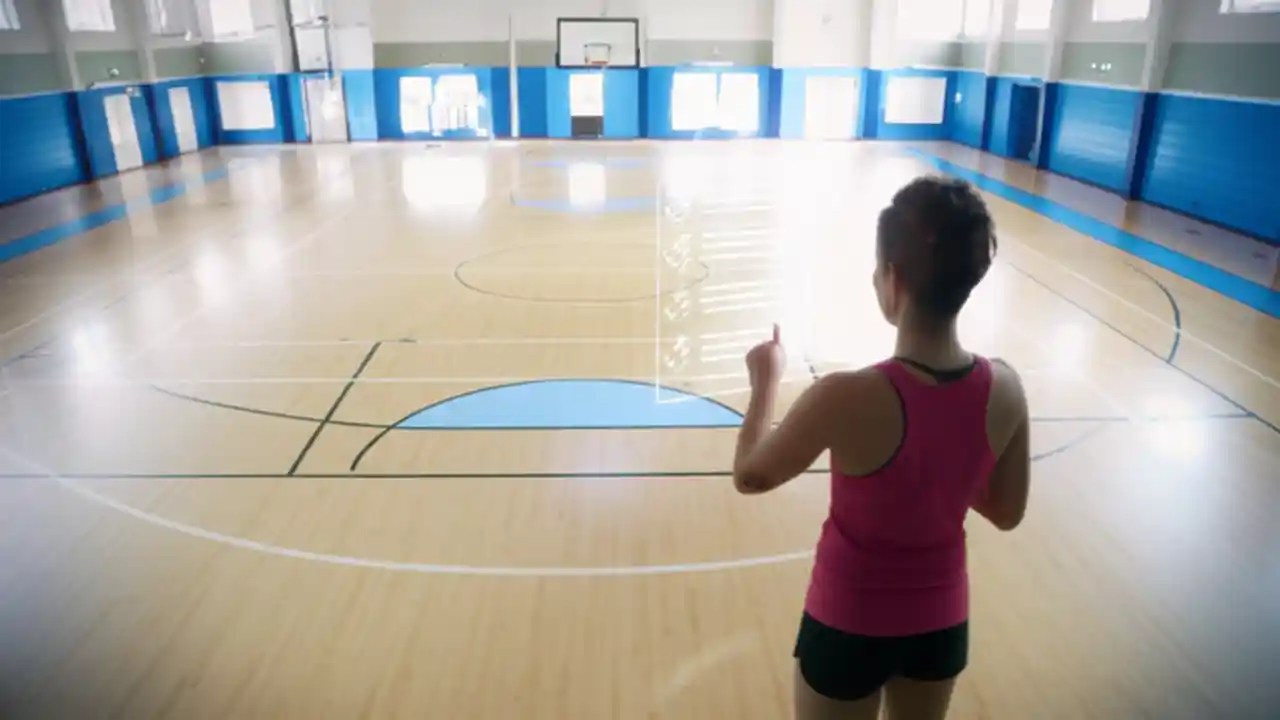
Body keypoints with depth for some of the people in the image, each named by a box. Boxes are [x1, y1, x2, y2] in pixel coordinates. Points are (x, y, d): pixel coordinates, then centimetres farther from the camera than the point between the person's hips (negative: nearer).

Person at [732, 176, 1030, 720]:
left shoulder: (847, 399, -31)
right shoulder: (1005, 390, -16)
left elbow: (749, 475, -13)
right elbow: (1006, 512, 0)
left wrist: (765, 381, -1)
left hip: (849, 626, -4)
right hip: (942, 621, 4)